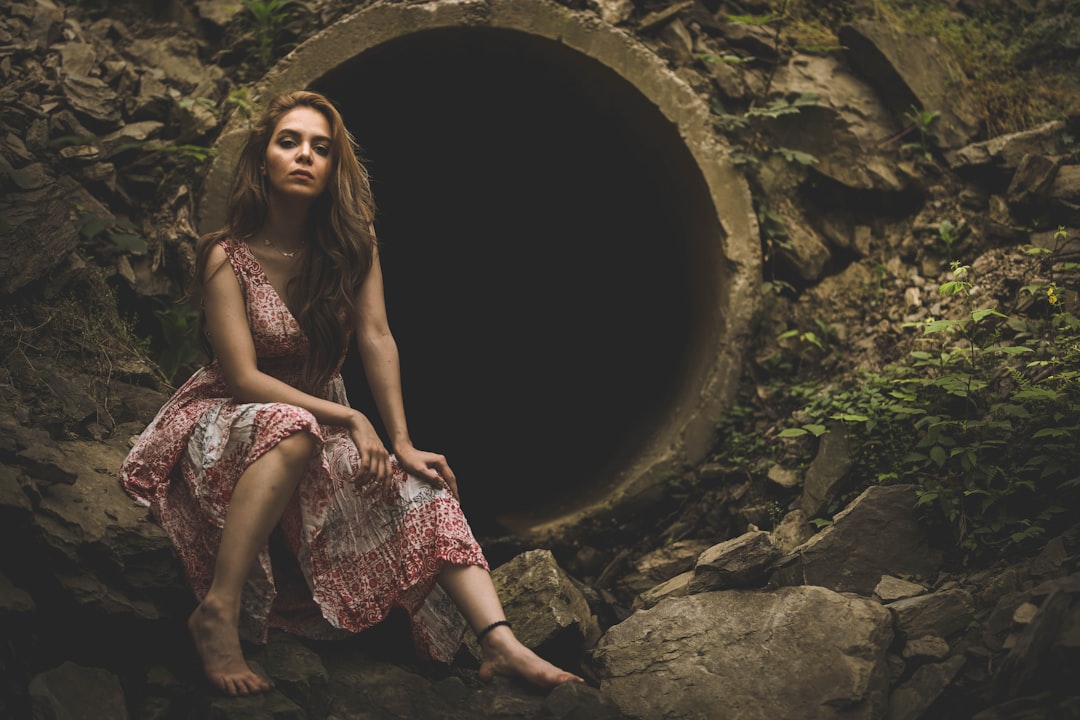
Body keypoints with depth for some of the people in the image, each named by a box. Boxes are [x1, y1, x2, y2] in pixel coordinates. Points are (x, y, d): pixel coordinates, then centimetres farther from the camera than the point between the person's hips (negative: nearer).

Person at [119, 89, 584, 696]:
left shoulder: (351, 242, -5)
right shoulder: (228, 257, -17)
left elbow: (376, 339, -9)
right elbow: (243, 378, -21)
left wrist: (402, 443, -16)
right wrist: (350, 419, -25)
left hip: (321, 420, 5)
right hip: (225, 424, -4)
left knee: (420, 488, -20)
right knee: (291, 429, -39)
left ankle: (502, 646, -34)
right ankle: (217, 612, -39)